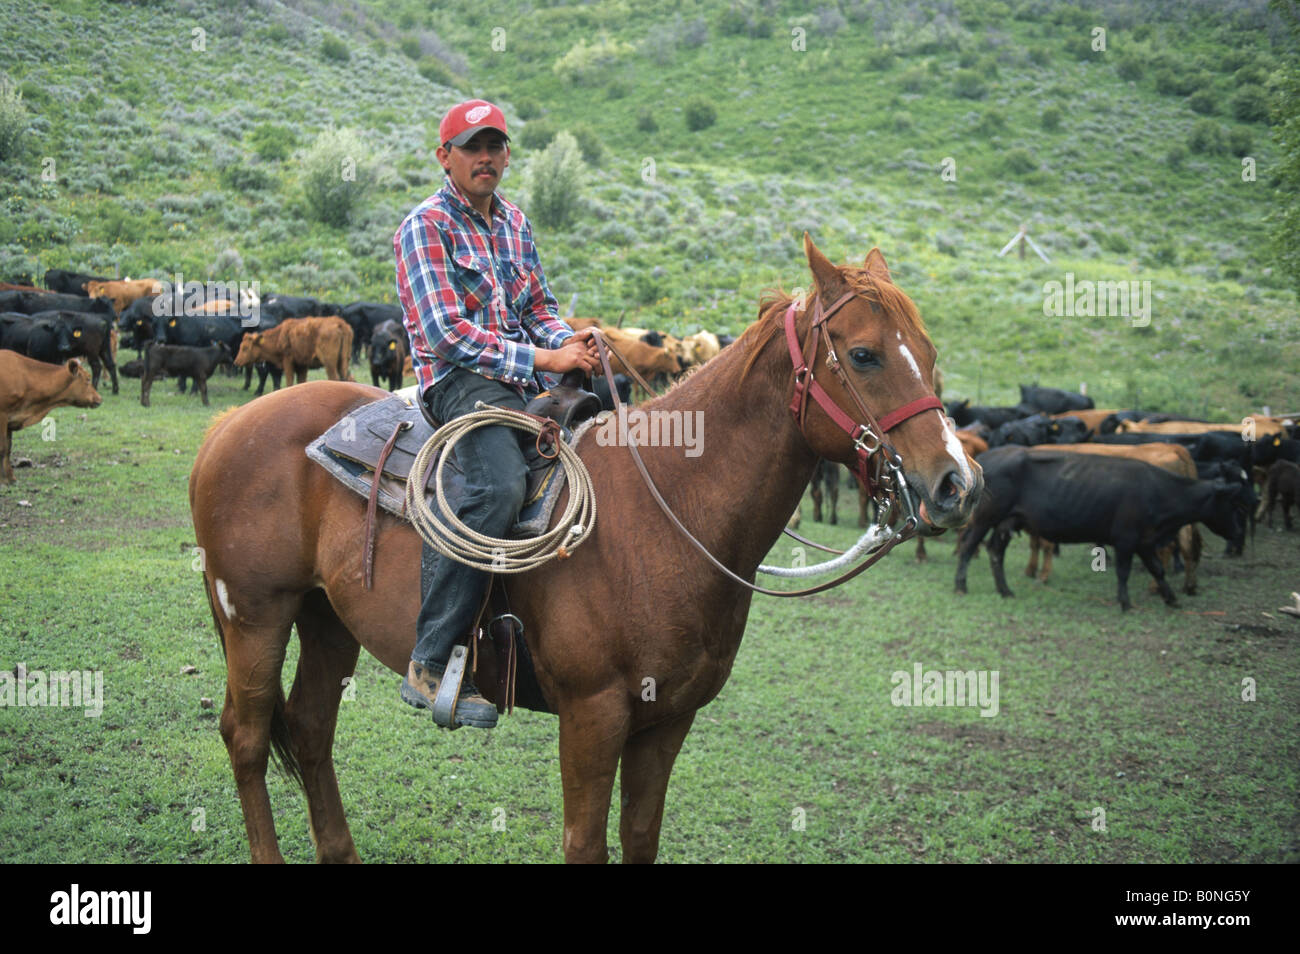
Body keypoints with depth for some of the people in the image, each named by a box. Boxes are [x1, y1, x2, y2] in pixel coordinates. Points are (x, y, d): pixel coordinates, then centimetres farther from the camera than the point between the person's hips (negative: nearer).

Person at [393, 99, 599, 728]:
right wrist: (544, 358, -17)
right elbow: (448, 332, -13)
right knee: (501, 487, -34)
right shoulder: (425, 227, -3)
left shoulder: (515, 224, 20)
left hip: (525, 383, 8)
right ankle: (429, 662, -33)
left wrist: (569, 342, -2)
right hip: (459, 379, -8)